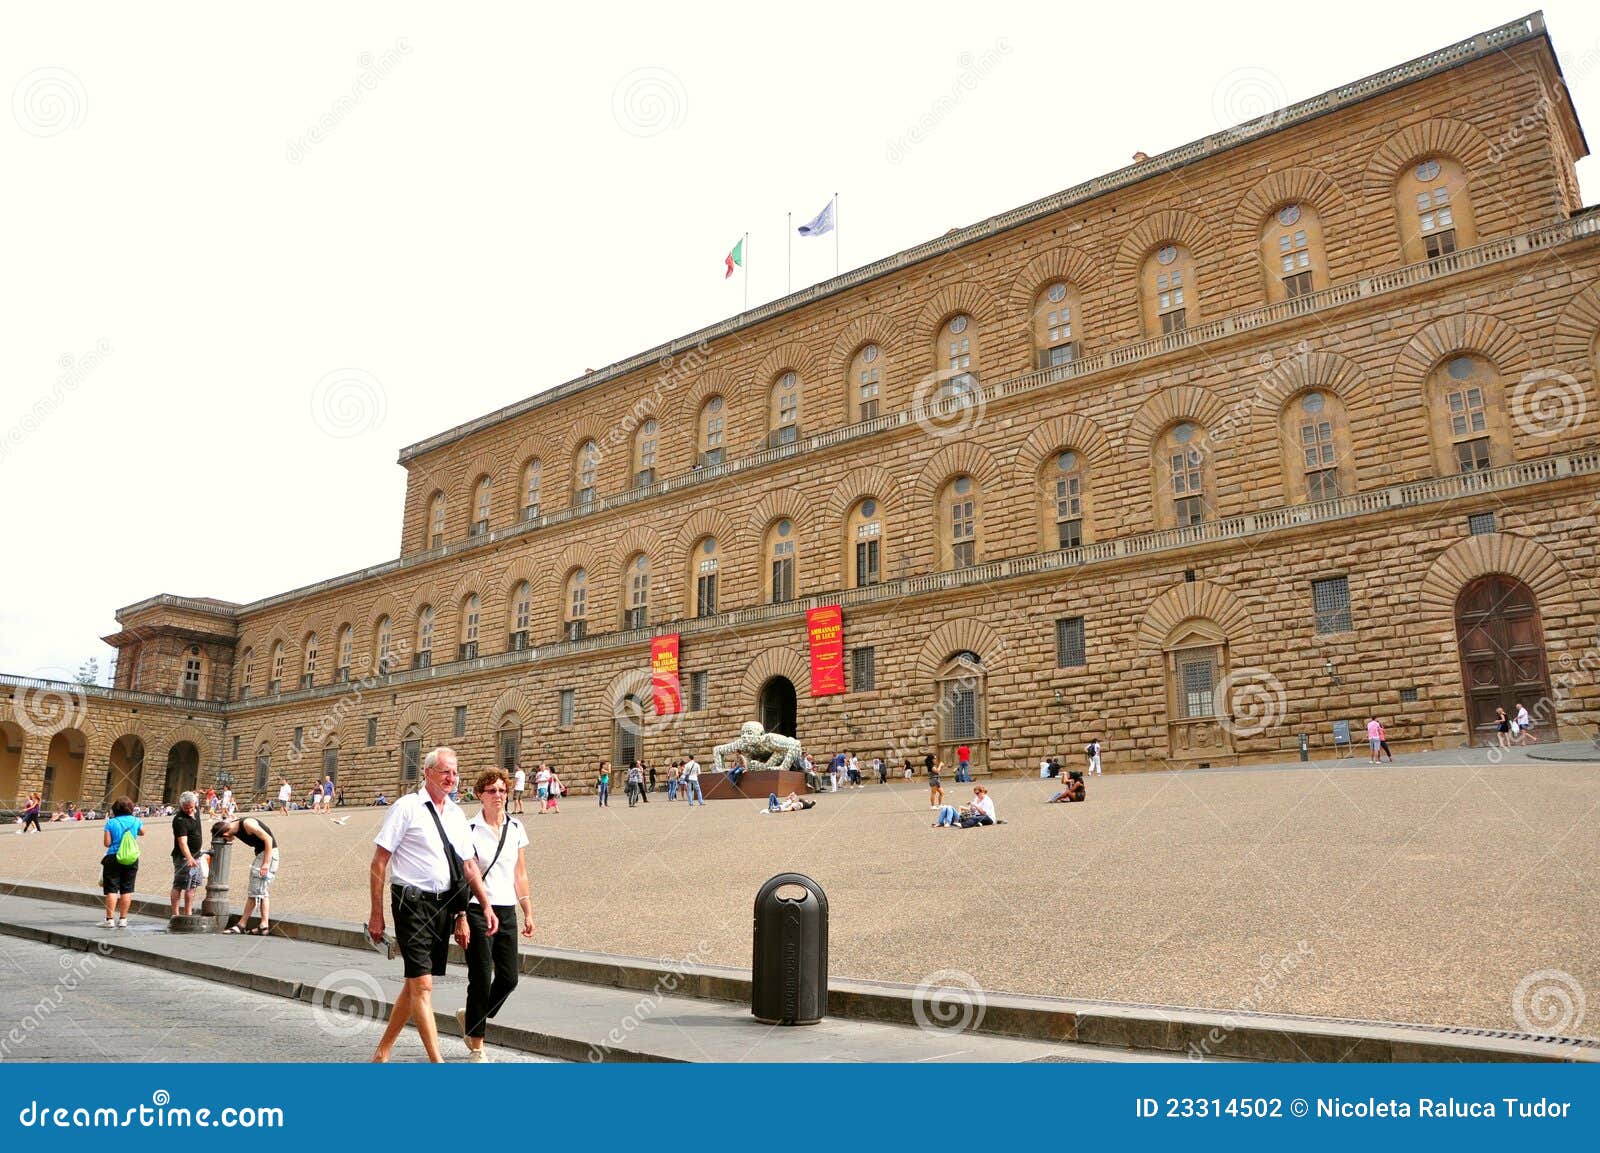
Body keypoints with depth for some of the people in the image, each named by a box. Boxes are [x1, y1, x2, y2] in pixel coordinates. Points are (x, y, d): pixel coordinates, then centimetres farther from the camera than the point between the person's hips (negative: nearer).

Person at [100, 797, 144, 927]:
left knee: (112, 889, 1)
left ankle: (110, 919, -1)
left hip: (113, 858, -2)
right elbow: (142, 832, 22)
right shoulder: (135, 821, 2)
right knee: (127, 889, 7)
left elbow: (107, 843, -6)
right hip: (131, 859, 3)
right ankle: (122, 919, 11)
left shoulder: (111, 822, -6)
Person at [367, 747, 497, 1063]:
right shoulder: (407, 808, -7)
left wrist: (486, 904, 5)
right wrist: (376, 913, -9)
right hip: (413, 903, -6)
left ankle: (383, 1051, 30)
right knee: (422, 985, -8)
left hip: (444, 905, 6)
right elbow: (379, 862, -6)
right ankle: (437, 1061, -5)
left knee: (414, 983, 14)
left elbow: (469, 864, 15)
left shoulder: (457, 814, 11)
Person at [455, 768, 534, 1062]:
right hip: (477, 911, -5)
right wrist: (460, 917, -12)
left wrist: (528, 912, 11)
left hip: (507, 911, 5)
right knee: (481, 980, -2)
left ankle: (469, 1018, 33)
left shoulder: (515, 828, 7)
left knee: (508, 978, 5)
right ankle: (476, 1047, 14)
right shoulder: (470, 830, -7)